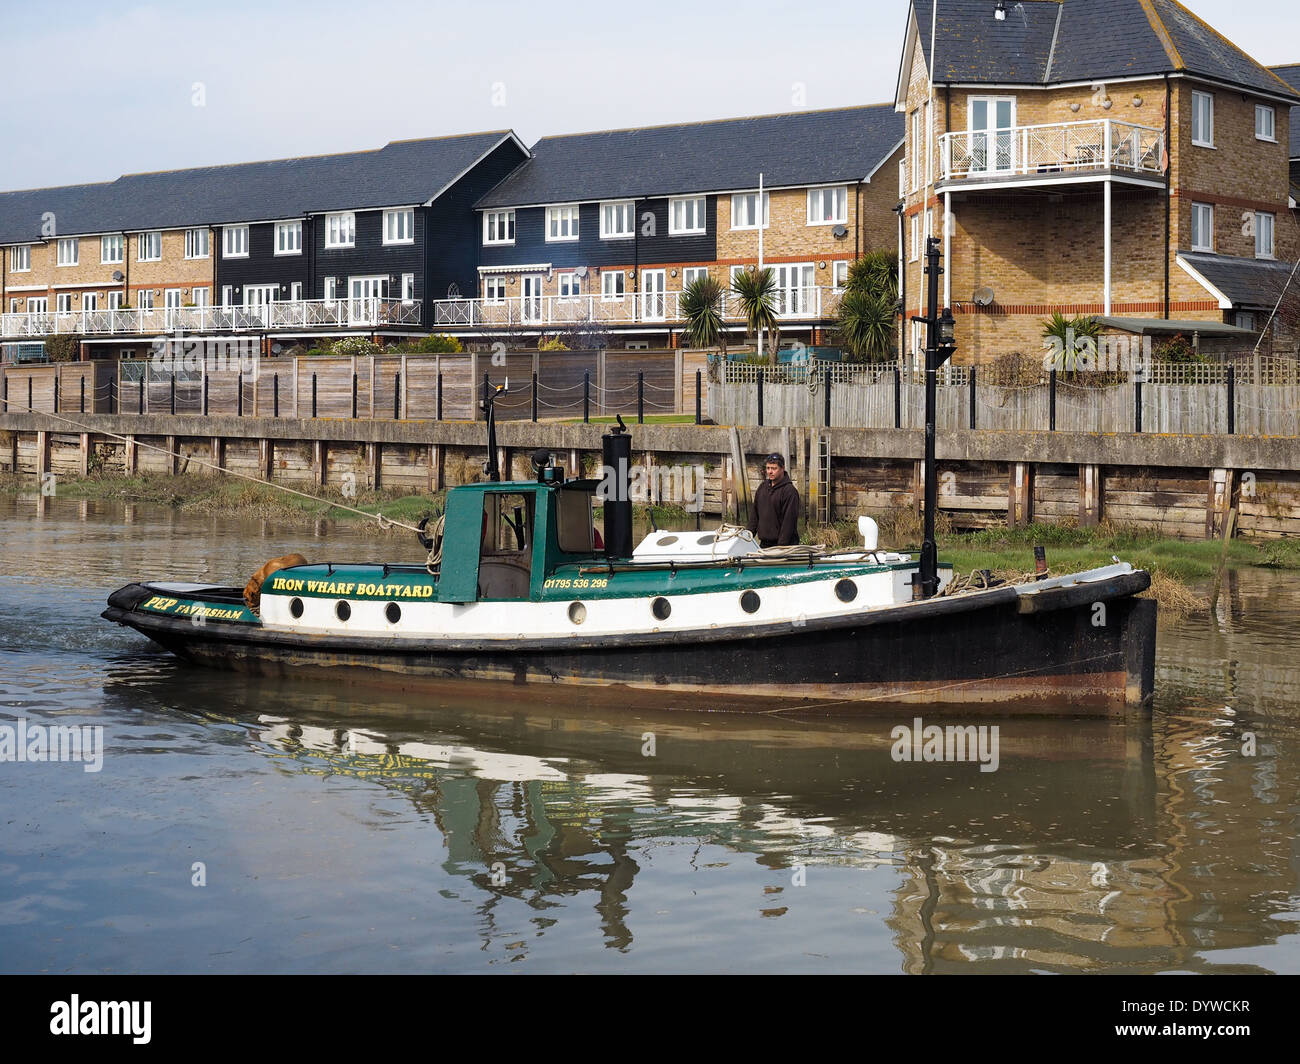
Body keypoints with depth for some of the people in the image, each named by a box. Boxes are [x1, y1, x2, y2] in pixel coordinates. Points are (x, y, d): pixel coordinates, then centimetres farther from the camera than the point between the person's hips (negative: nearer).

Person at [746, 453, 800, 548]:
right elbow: (755, 515, 20)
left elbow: (788, 521, -14)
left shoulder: (790, 491, -10)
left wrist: (781, 545, -18)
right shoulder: (762, 487, 14)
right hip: (764, 544, 7)